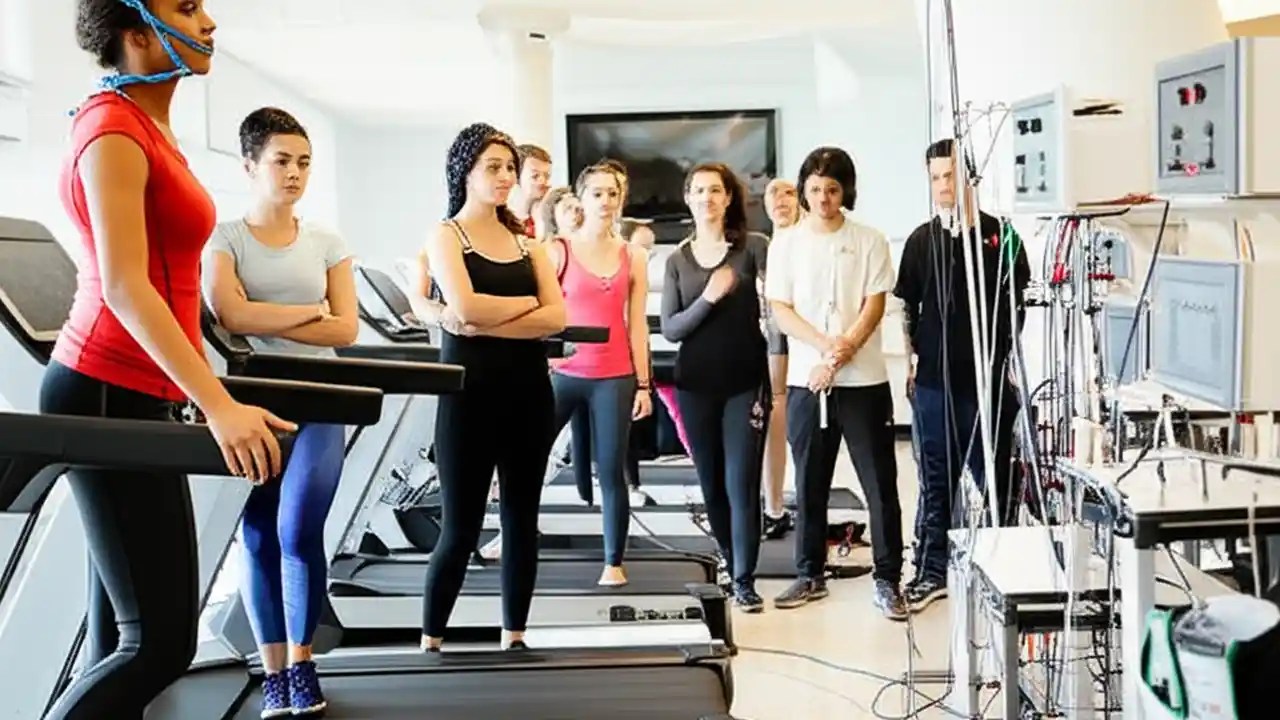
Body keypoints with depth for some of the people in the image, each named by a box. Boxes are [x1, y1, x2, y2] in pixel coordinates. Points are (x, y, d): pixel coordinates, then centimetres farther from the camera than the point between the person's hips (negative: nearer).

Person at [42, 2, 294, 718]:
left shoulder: (151, 128, 15)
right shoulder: (115, 131, -13)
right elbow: (123, 288, -21)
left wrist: (210, 394, 23)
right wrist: (219, 407, -28)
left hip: (133, 396, 9)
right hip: (109, 399, -9)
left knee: (125, 638, 10)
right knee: (161, 640, -7)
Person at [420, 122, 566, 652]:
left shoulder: (527, 241, 13)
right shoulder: (446, 236, 0)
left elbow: (556, 317, -1)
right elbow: (465, 307, -17)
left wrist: (489, 324, -12)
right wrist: (525, 303, -5)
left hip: (528, 389, 5)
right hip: (470, 391, -5)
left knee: (521, 518, 10)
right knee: (461, 528, -2)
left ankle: (514, 637, 21)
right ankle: (431, 643, 11)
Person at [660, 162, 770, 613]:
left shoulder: (753, 247, -2)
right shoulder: (677, 260, 6)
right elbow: (670, 329, 0)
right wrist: (708, 298, -16)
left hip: (746, 382, -3)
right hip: (695, 385, 3)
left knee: (741, 483, -5)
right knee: (711, 484, 10)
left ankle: (744, 580, 0)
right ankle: (730, 563, 26)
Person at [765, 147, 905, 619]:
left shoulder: (869, 242, 2)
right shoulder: (786, 244, 6)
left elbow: (874, 307, -3)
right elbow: (781, 310, 1)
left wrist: (842, 354, -15)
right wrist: (827, 344, -14)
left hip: (864, 380, -2)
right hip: (805, 381, 2)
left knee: (880, 485, 0)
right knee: (810, 485, 10)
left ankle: (887, 580, 9)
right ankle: (810, 575, 22)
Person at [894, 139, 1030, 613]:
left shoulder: (999, 235, 0)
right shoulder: (922, 241, 7)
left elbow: (1016, 302, 4)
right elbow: (907, 306, 12)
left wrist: (1005, 356, -1)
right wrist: (913, 356, 4)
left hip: (988, 376, -2)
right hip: (934, 378, 2)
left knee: (994, 475, 6)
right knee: (936, 477, 9)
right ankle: (931, 570, 16)